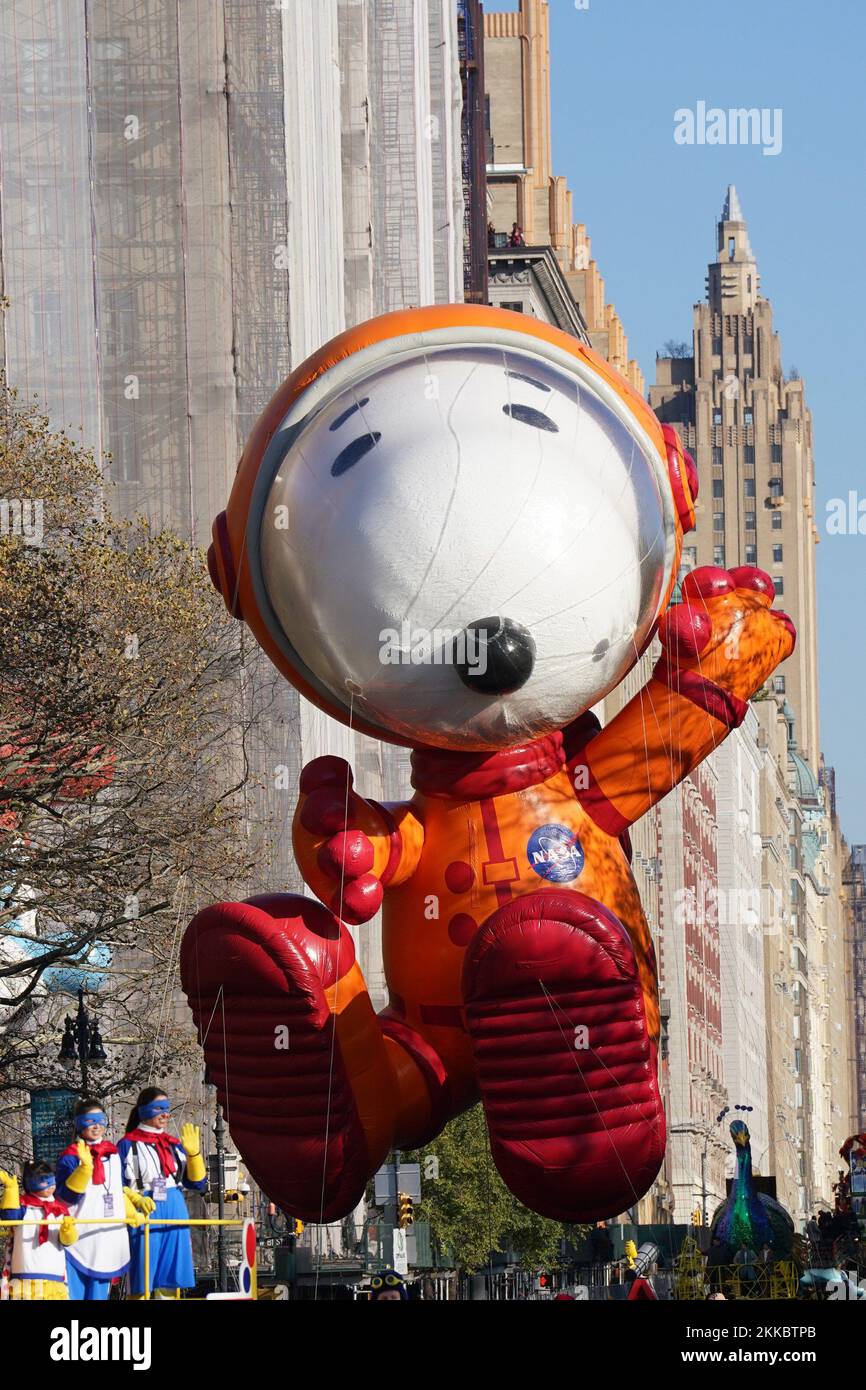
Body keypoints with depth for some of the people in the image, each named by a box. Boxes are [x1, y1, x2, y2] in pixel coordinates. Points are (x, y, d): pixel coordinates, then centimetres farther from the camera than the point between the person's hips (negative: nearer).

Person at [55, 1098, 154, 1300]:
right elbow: (66, 1196, -17)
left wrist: (132, 1213, 14)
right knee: (74, 1293, -12)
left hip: (106, 1238, 6)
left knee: (98, 1293, 8)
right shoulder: (70, 1157, -6)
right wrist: (85, 1167, -27)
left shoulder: (113, 1154, 13)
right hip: (79, 1236, -6)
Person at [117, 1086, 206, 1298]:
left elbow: (196, 1184, 11)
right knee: (142, 1285, -8)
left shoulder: (174, 1144, 15)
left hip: (175, 1215, 5)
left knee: (170, 1282, 5)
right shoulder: (128, 1144, 1)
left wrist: (194, 1153, -2)